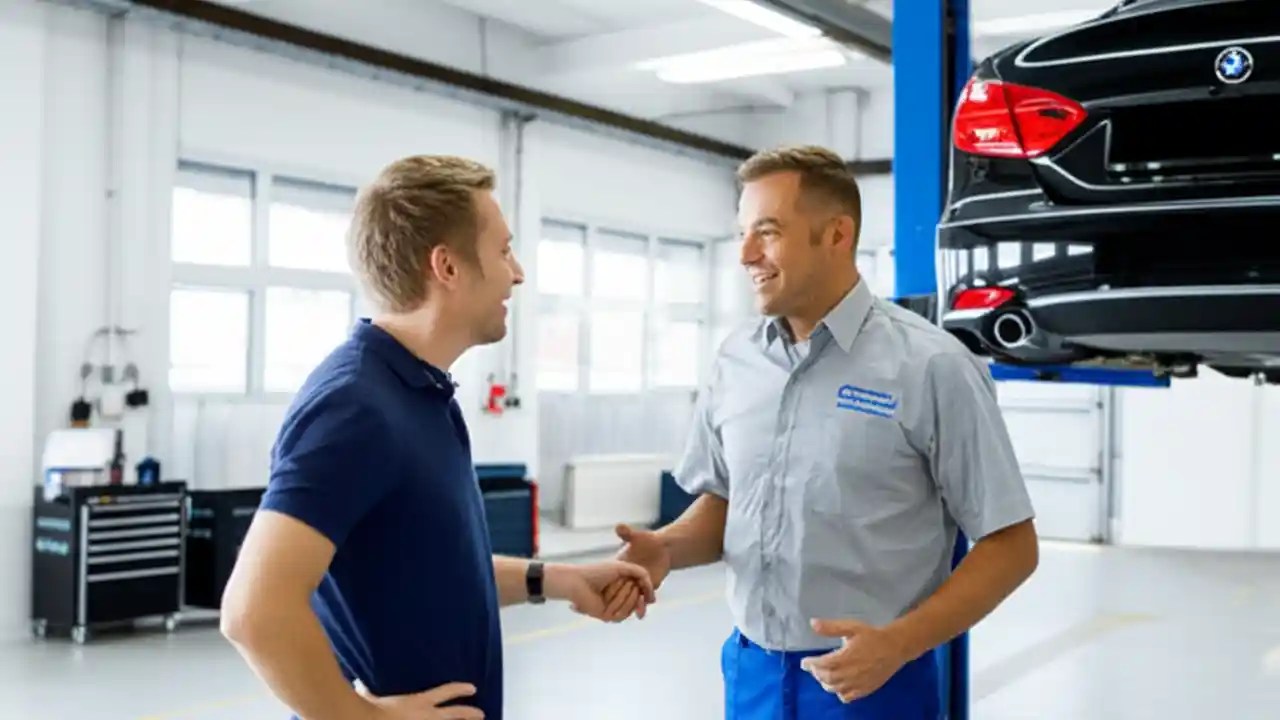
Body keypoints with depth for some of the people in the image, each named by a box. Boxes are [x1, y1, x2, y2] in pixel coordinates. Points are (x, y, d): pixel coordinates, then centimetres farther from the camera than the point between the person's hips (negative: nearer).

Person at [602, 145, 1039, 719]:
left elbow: (1012, 545, -9)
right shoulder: (735, 360, 1)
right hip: (750, 672, 5)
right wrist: (668, 547, -7)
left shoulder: (930, 366, -13)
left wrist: (897, 643, -19)